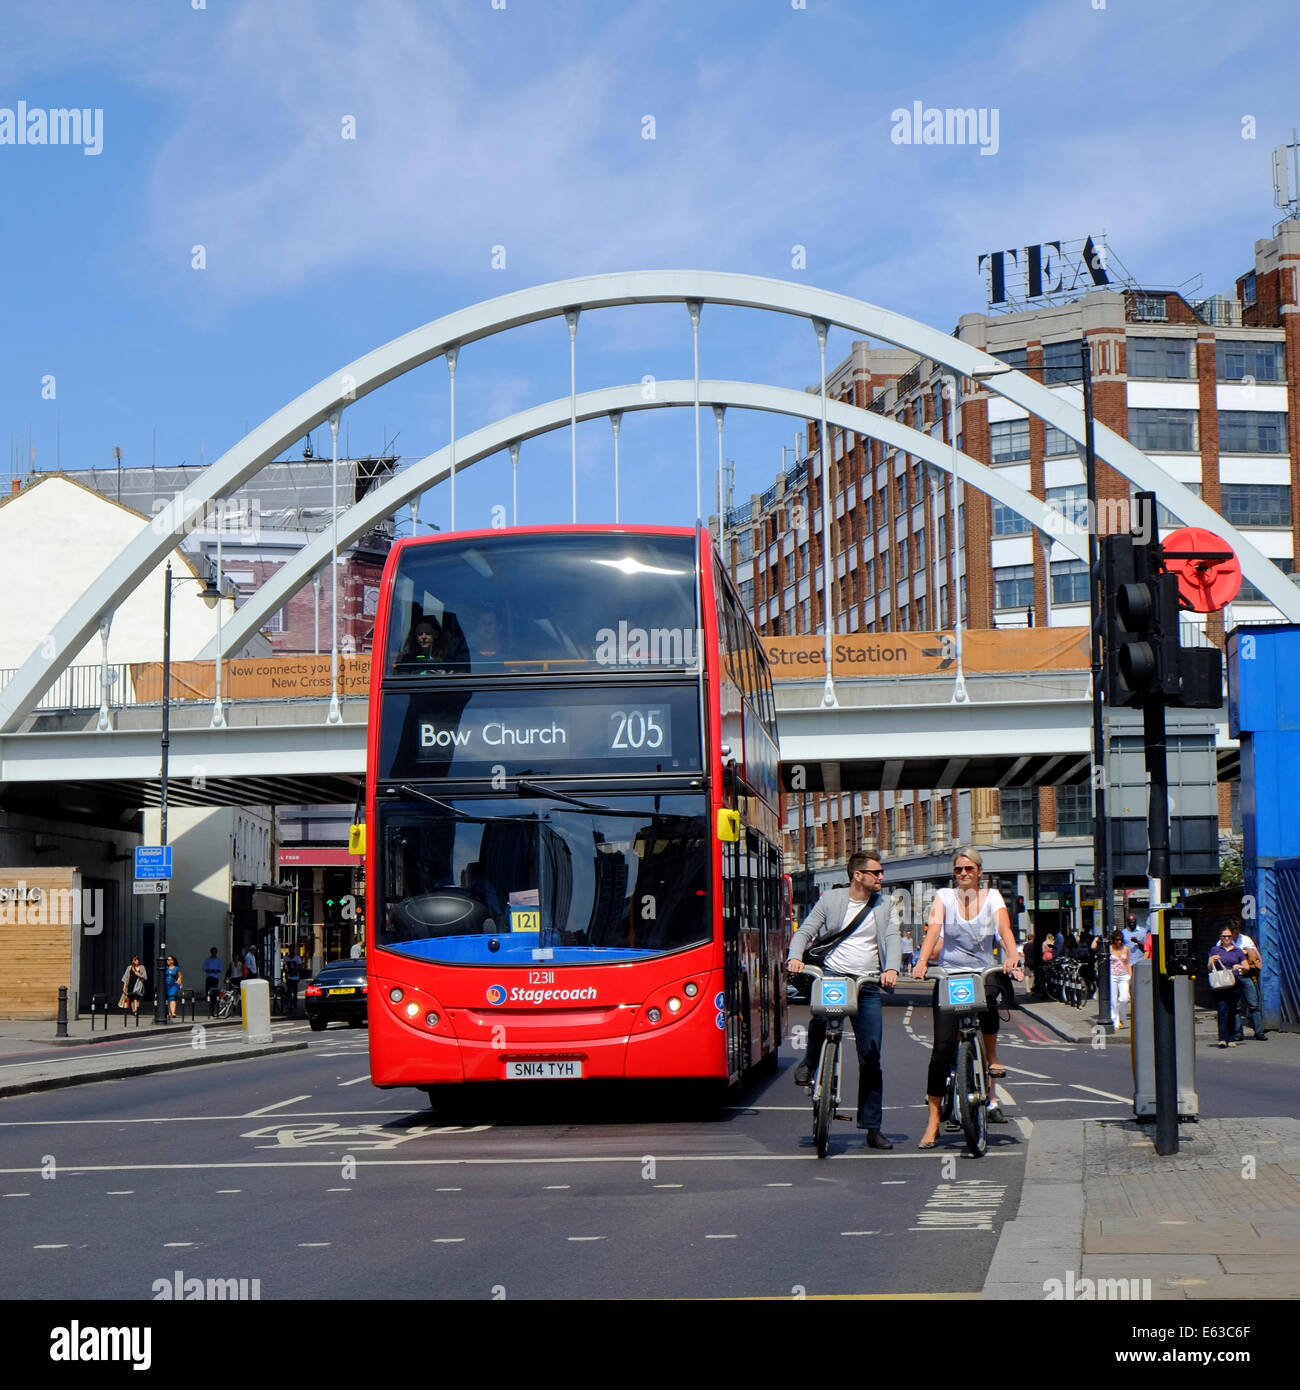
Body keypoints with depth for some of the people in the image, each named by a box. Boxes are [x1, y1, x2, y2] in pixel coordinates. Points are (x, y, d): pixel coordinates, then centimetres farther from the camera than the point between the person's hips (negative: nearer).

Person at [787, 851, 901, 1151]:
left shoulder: (886, 906, 11)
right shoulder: (830, 900, 5)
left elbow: (892, 938, -1)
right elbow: (805, 931, 2)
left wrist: (891, 969, -22)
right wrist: (795, 958, -19)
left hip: (868, 984, 2)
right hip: (831, 975, -2)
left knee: (870, 1057, 1)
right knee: (820, 1019, -34)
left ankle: (872, 1128, 8)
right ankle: (811, 1062, 0)